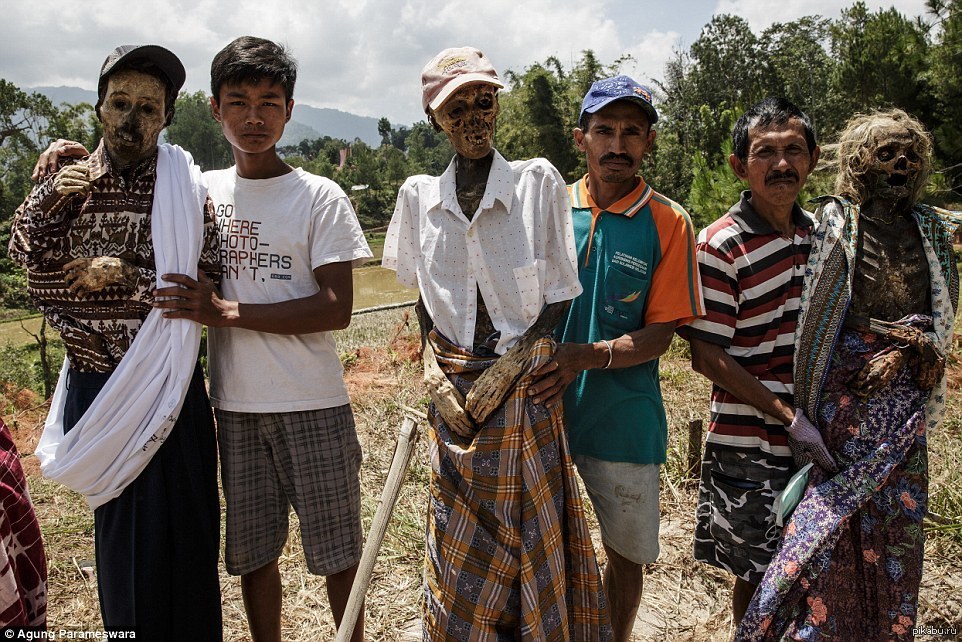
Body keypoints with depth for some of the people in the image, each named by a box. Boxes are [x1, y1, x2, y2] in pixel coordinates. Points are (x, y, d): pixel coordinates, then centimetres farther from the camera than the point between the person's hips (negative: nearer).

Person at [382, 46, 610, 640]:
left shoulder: (540, 182, -5)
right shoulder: (419, 195, 3)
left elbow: (557, 300, -3)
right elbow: (424, 299, 11)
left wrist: (502, 371, -12)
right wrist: (437, 374, -2)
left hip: (524, 387, -2)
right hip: (455, 392, 2)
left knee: (528, 526, 6)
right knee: (460, 535, 11)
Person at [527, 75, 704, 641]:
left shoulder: (668, 222, -6)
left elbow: (659, 335, -10)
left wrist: (589, 356, -25)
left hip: (624, 421, -1)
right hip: (544, 410, 2)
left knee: (626, 553, 15)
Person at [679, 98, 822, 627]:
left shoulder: (816, 232, 6)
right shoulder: (722, 245, -16)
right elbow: (706, 356, -17)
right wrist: (787, 417, -18)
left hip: (812, 437, 6)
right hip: (748, 444, -6)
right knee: (757, 574, 8)